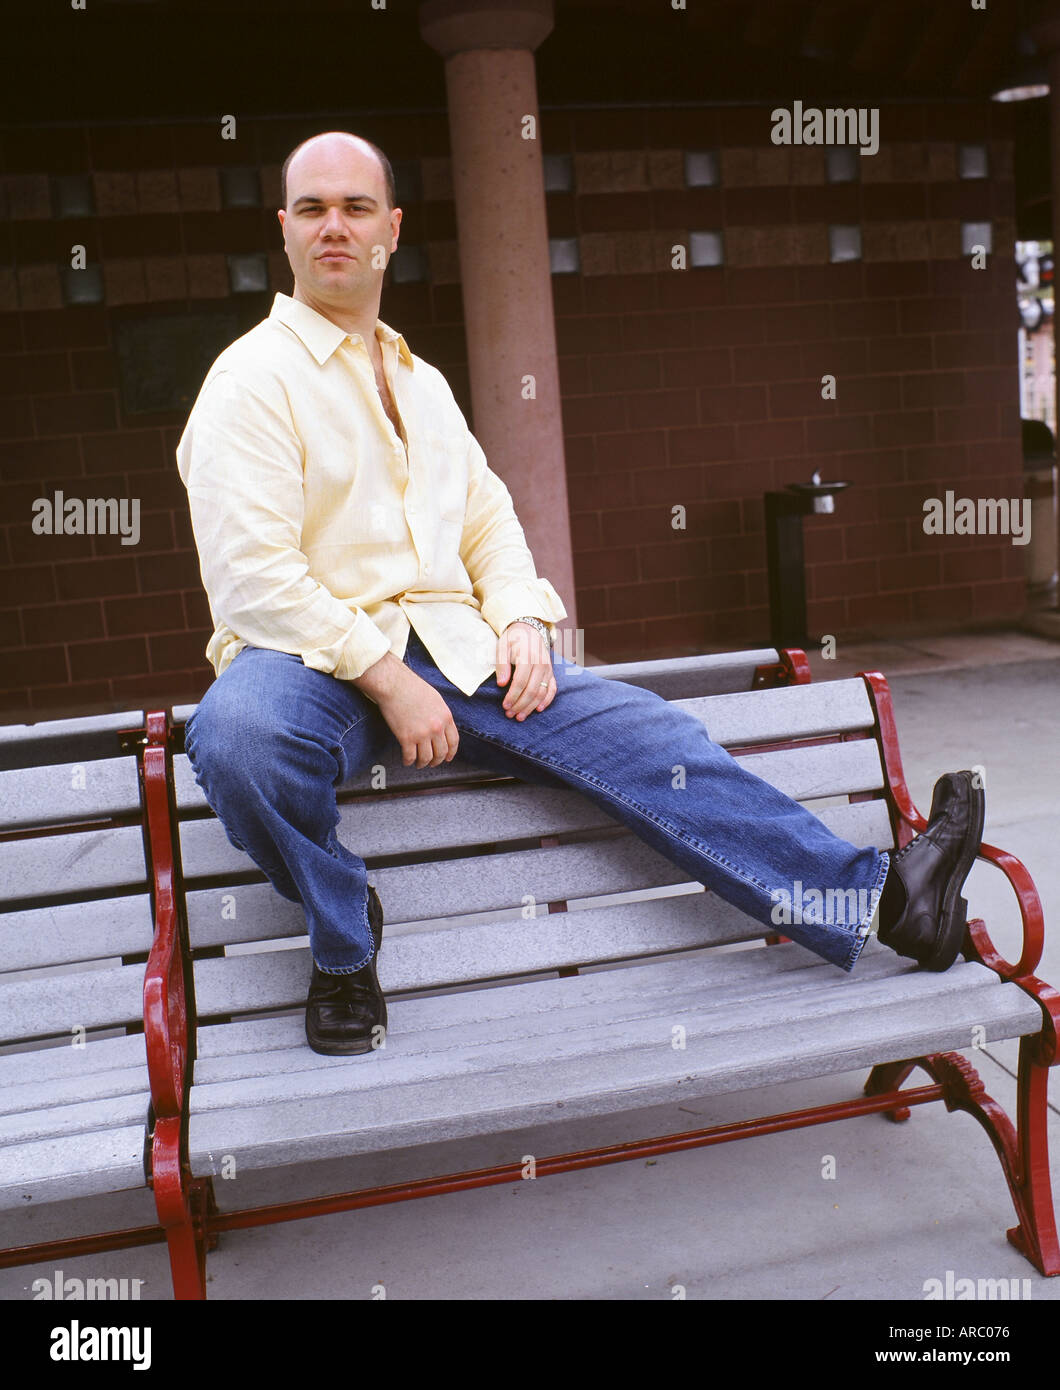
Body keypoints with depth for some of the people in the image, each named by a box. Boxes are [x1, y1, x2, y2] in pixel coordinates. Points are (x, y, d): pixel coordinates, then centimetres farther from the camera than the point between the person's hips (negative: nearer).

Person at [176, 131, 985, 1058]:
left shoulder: (421, 381, 22)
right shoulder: (252, 379, -2)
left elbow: (488, 518, 22)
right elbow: (253, 575, -14)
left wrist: (522, 620, 0)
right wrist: (387, 681, -20)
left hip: (449, 648, 5)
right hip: (311, 658, -5)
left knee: (642, 731, -11)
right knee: (237, 736, -39)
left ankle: (877, 898, -12)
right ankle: (343, 940, -11)